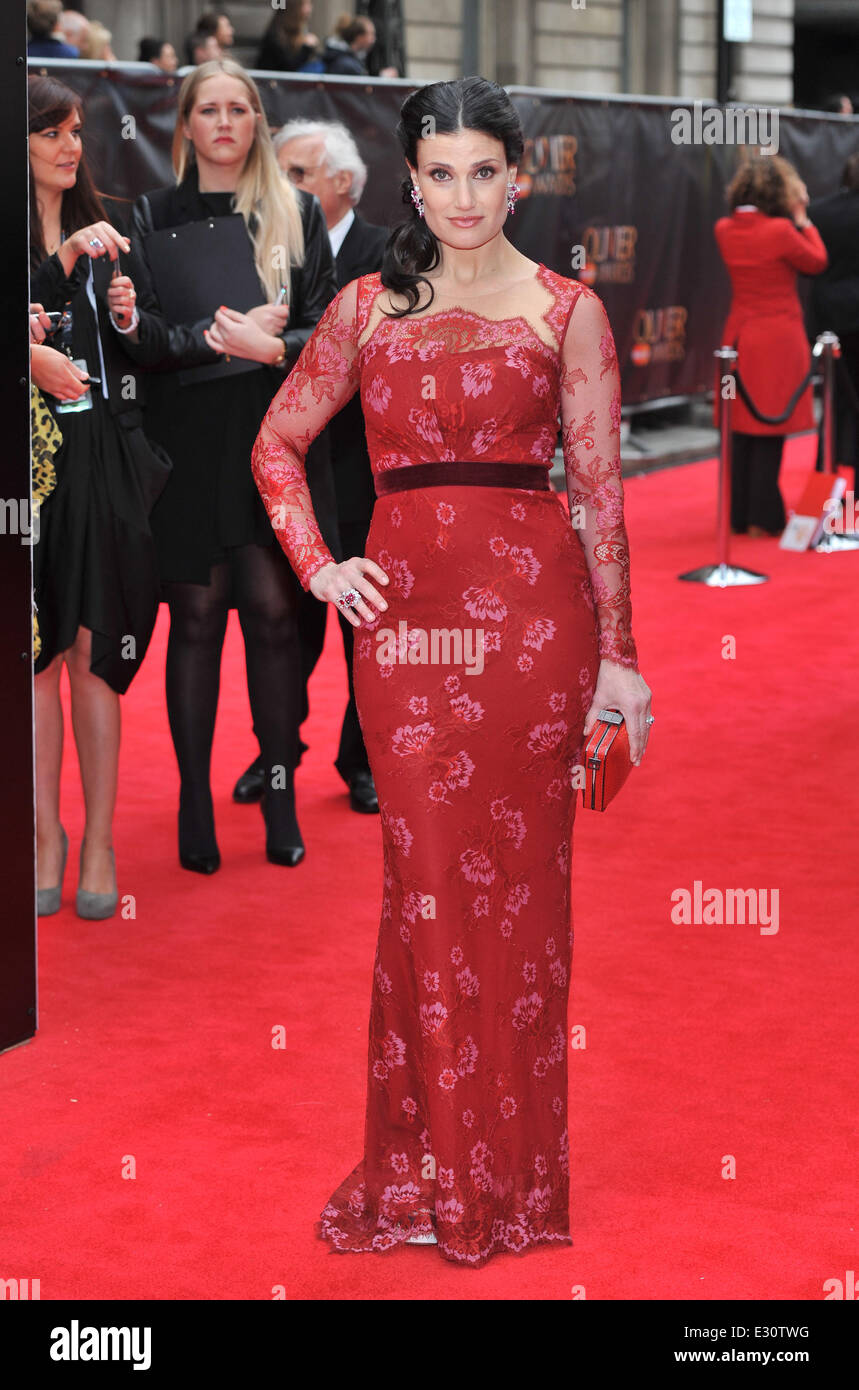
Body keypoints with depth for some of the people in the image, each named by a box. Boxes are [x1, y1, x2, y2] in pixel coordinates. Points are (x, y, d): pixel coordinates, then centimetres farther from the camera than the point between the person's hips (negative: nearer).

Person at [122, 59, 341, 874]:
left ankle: (281, 799, 6)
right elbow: (139, 331, -2)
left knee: (273, 611, -3)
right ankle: (195, 801, 9)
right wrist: (221, 338, -15)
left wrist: (269, 345, -16)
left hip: (275, 433, 0)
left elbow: (325, 326, 3)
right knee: (196, 615, 1)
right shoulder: (154, 217, 7)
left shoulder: (296, 213, 9)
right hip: (189, 436, 0)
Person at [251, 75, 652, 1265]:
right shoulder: (368, 307, 11)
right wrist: (319, 568, 6)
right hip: (406, 611, 2)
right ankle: (428, 1167, 13)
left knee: (520, 876, 2)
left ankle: (514, 1171, 14)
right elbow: (278, 442, 19)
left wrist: (618, 656, 0)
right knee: (427, 877, 2)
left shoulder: (567, 310, 4)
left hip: (531, 607, -2)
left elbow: (600, 487, 2)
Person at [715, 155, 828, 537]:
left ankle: (738, 515, 17)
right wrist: (801, 218, 3)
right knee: (771, 432, 1)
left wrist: (791, 218, 11)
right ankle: (763, 519, 5)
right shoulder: (780, 231, -17)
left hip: (740, 336, 6)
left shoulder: (725, 230, 1)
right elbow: (816, 262, -3)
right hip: (777, 340, -6)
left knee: (741, 427, 12)